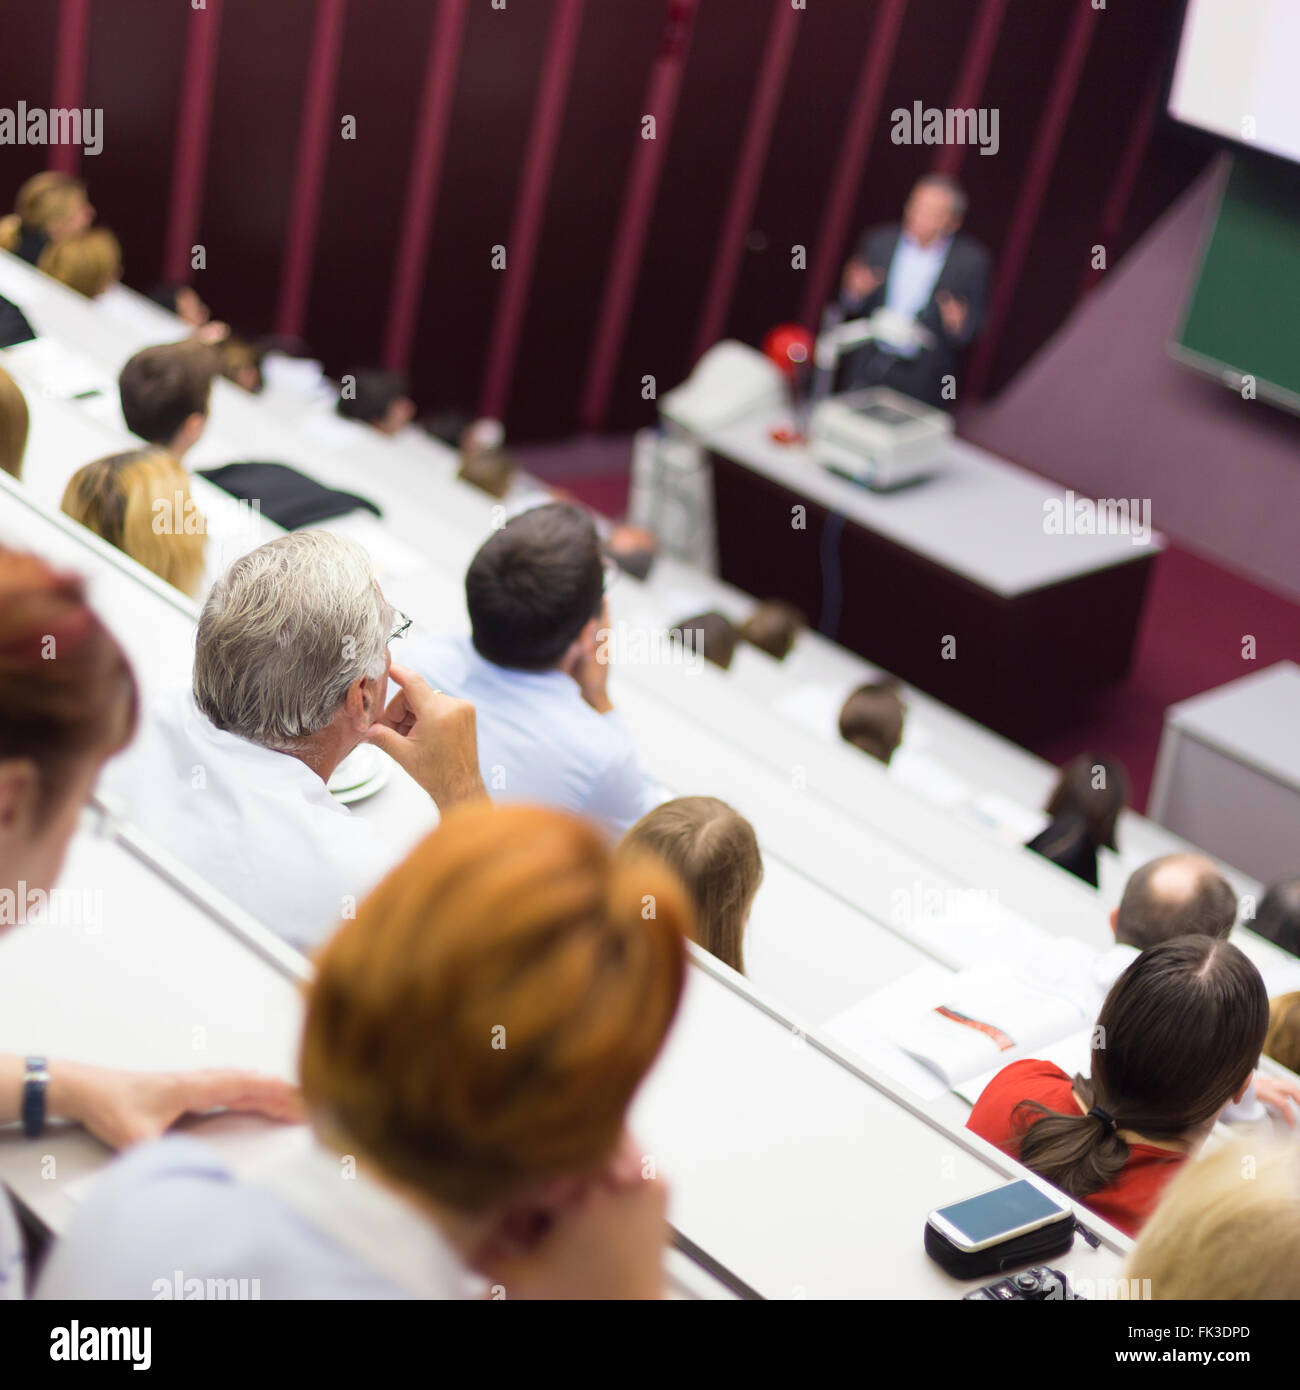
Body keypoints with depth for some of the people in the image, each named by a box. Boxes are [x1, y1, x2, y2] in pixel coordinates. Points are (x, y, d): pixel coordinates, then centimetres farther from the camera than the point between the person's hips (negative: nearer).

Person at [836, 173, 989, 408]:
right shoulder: (879, 242, -1)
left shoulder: (971, 260, -7)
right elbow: (849, 309, 7)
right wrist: (855, 293, -15)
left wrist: (959, 325, -25)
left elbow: (975, 327, -3)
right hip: (869, 370, 2)